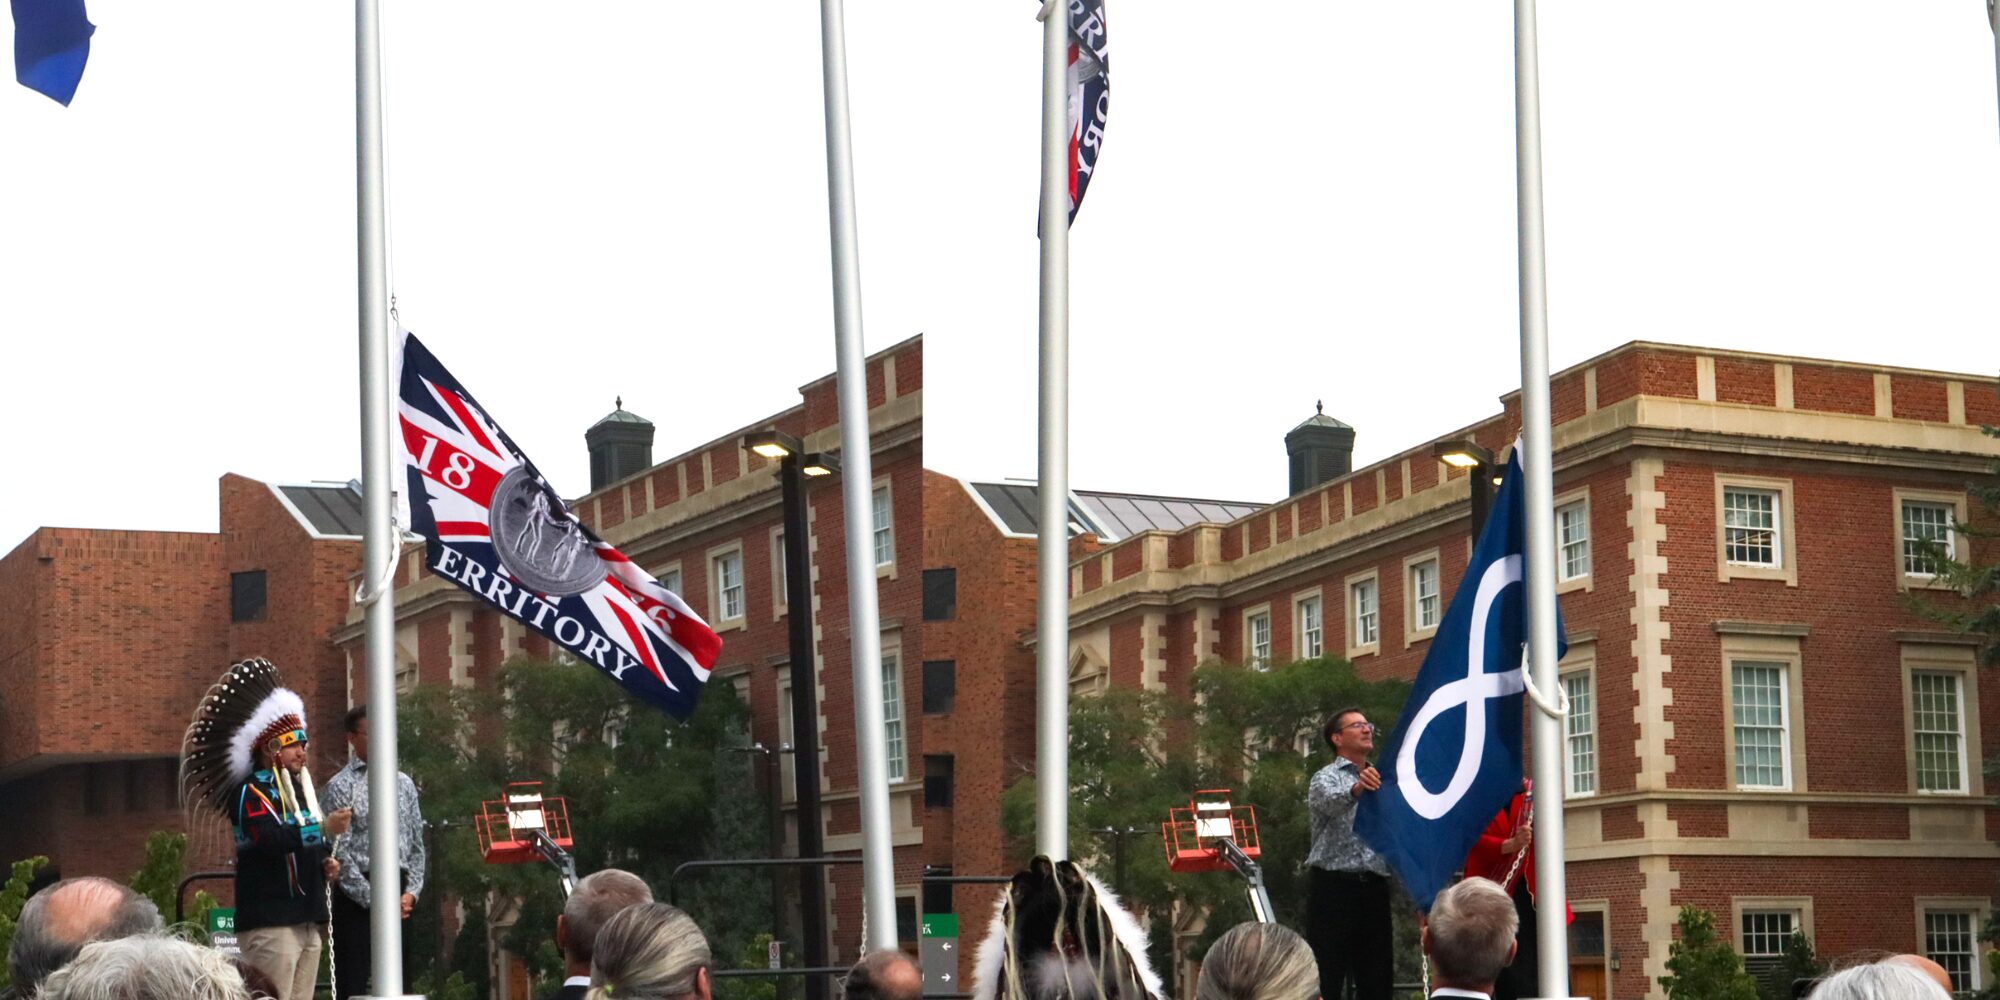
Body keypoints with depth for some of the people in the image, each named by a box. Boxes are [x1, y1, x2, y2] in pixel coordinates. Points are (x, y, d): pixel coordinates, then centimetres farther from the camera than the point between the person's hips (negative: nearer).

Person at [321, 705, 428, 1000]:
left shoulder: (404, 783, 13)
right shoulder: (341, 785, -4)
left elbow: (417, 844, 14)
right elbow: (340, 853, -9)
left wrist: (411, 892, 0)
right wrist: (374, 899, -12)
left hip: (398, 896, 5)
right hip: (358, 898, -5)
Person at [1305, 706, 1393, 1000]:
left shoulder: (1380, 782, 21)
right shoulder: (1326, 778, 0)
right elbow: (1330, 801, -25)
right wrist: (1355, 790, -46)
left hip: (1374, 887, 6)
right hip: (1334, 885, -6)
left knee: (1377, 976, 6)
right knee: (1326, 976, -6)